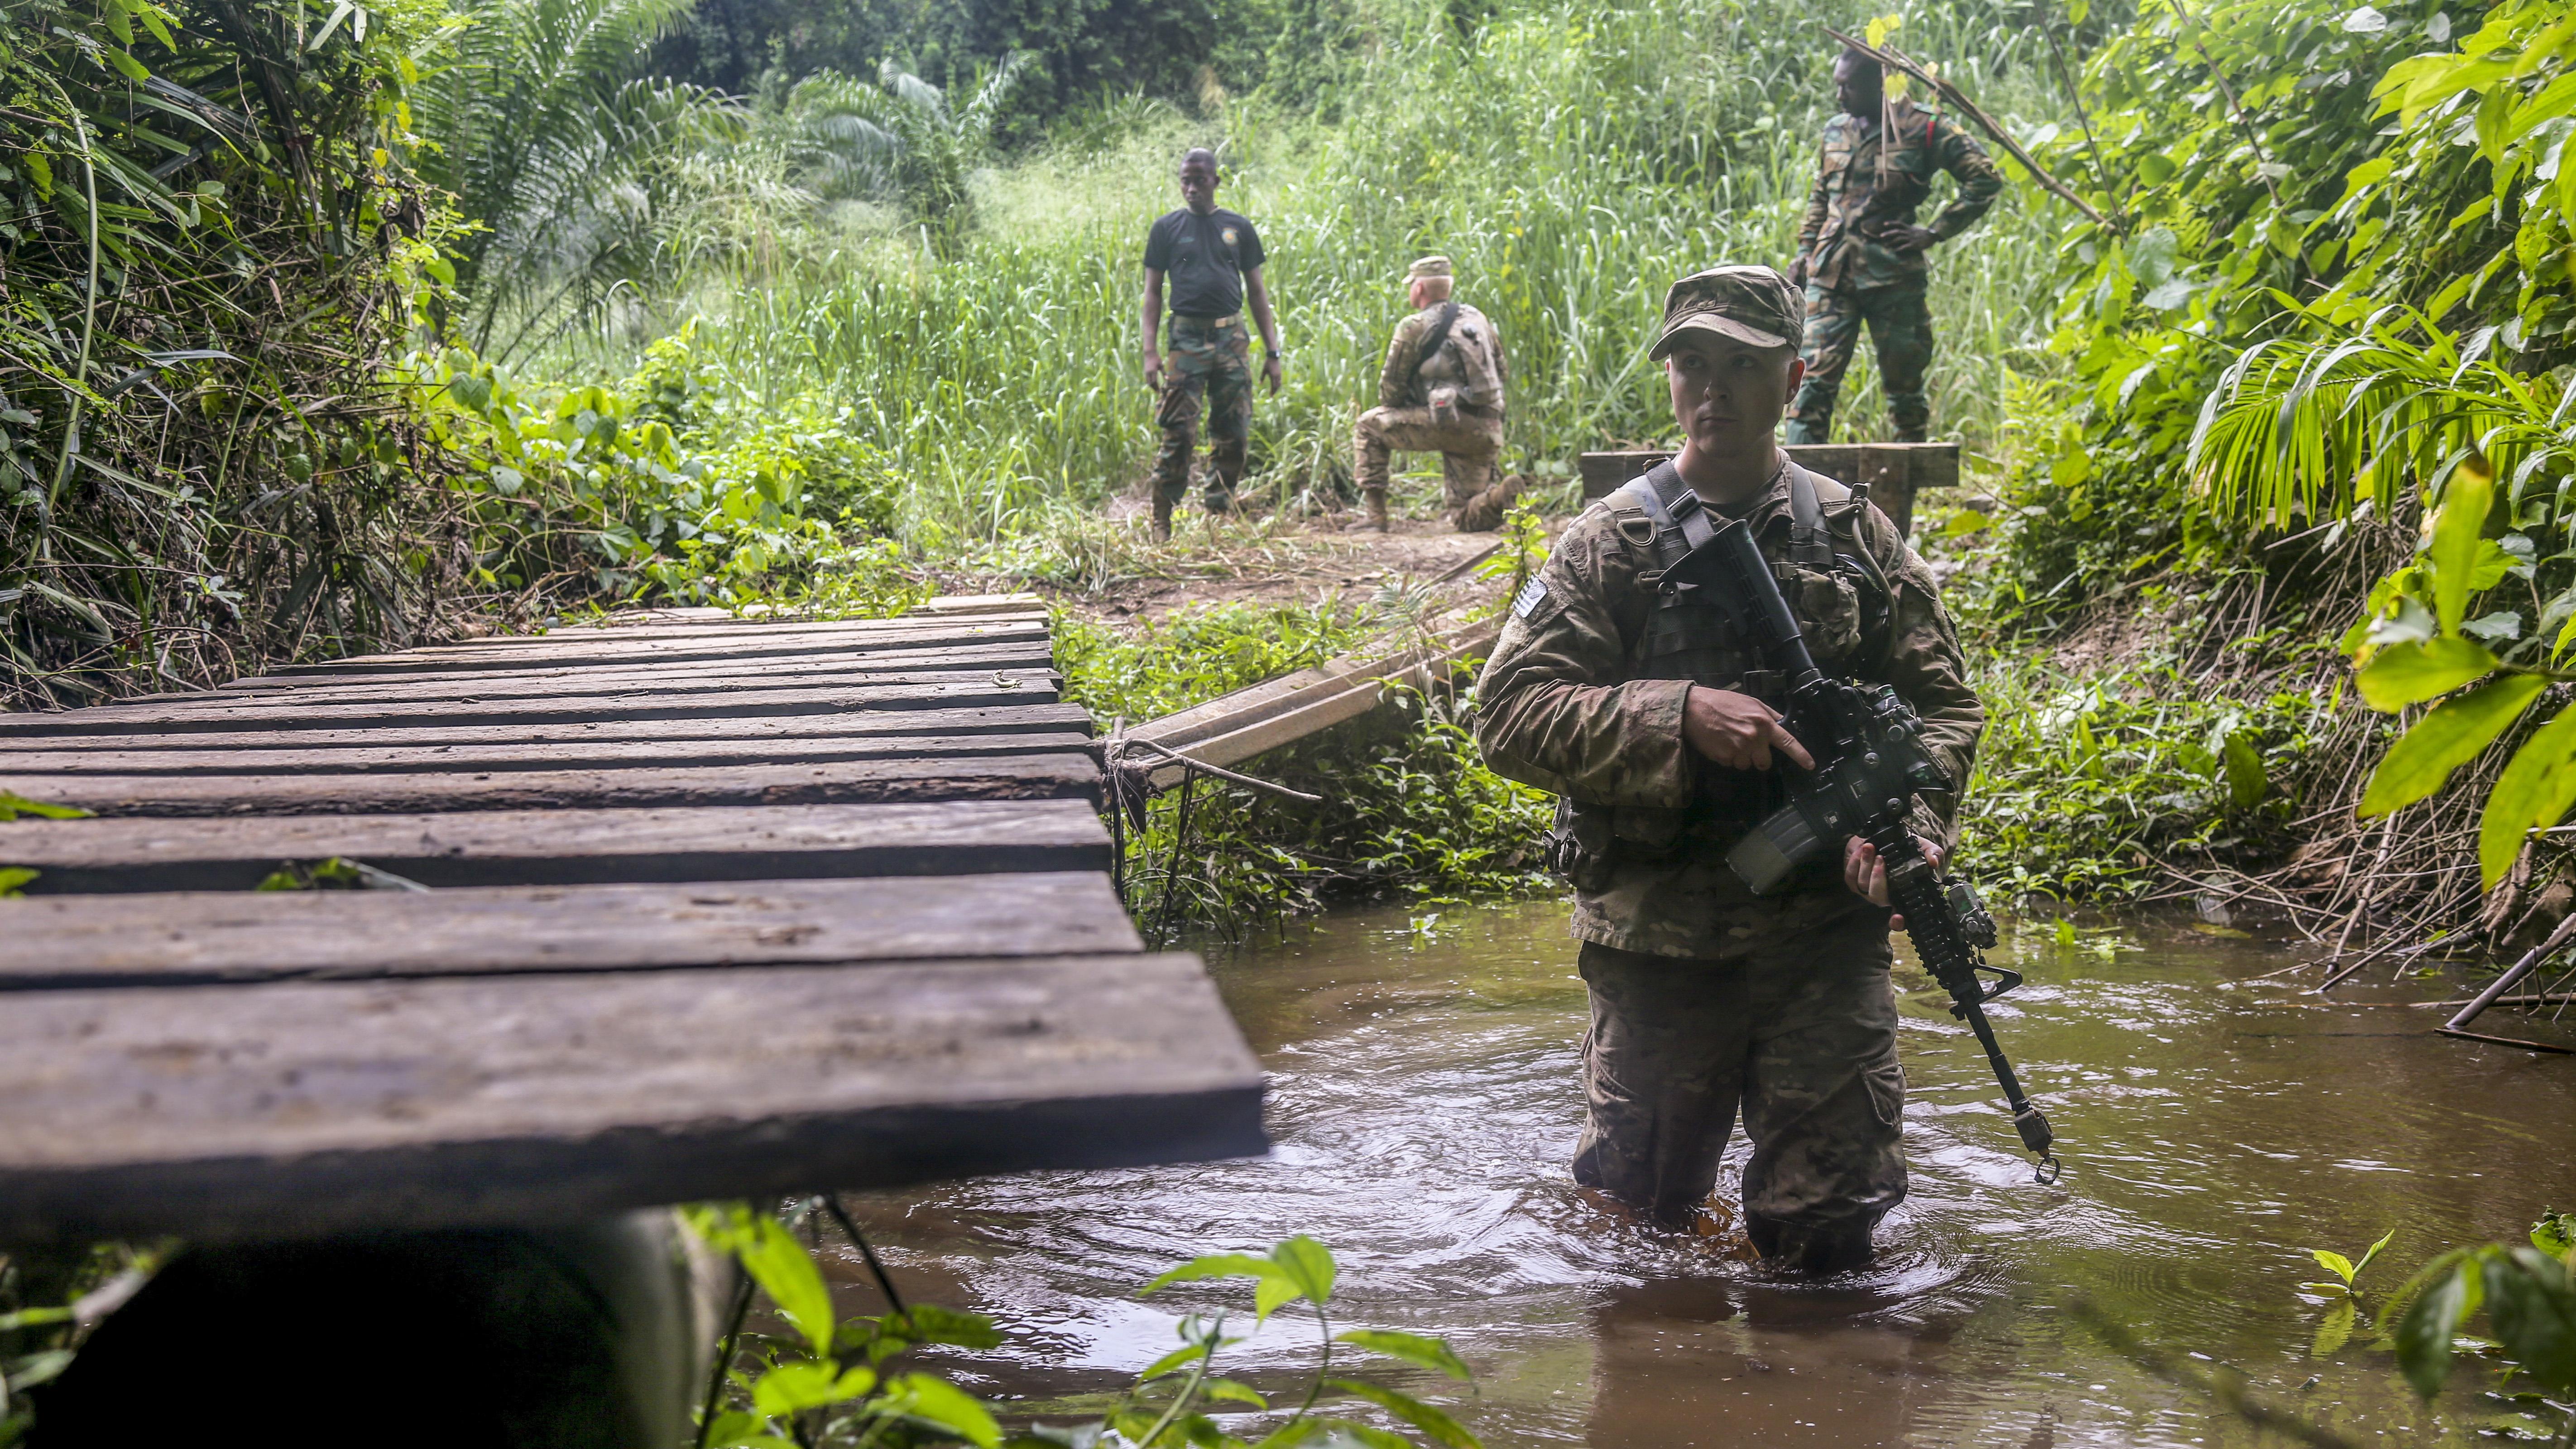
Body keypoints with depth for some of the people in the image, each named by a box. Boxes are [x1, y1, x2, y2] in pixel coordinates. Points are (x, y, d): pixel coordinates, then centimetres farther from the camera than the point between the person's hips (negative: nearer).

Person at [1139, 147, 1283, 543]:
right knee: (1179, 432, -9)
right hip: (1187, 339, -2)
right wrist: (1150, 351, -6)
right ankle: (1162, 521, -5)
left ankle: (1218, 514, 13)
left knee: (1233, 433, 2)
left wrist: (1272, 352, 6)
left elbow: (1257, 291, 12)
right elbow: (1153, 292, 5)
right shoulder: (1167, 228, 5)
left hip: (1232, 337, 2)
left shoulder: (1238, 228, 10)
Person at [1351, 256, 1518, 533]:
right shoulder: (1476, 317, 17)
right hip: (1487, 432, 6)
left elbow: (1391, 386, 1)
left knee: (1368, 426, 14)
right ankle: (1502, 497, -17)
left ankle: (1375, 517, 5)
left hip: (1447, 424, -6)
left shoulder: (1415, 327, -2)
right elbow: (1503, 373, 22)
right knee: (1468, 520, 15)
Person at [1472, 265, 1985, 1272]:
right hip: (1657, 944, 0)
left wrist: (1906, 821, -12)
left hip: (1826, 935, 1)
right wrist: (1682, 715, -21)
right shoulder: (1610, 545, -1)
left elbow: (1943, 705, 8)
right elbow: (1510, 716, -9)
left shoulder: (1856, 537, 5)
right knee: (1640, 1219, 14)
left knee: (1827, 1230, 2)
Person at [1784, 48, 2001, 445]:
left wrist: (1934, 233, -7)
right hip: (1831, 275, 4)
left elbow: (1985, 179, -2)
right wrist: (1805, 253, 15)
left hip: (1893, 275, -3)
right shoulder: (1836, 130, 12)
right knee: (1814, 376, -7)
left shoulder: (1924, 130, -3)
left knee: (1904, 382, 6)